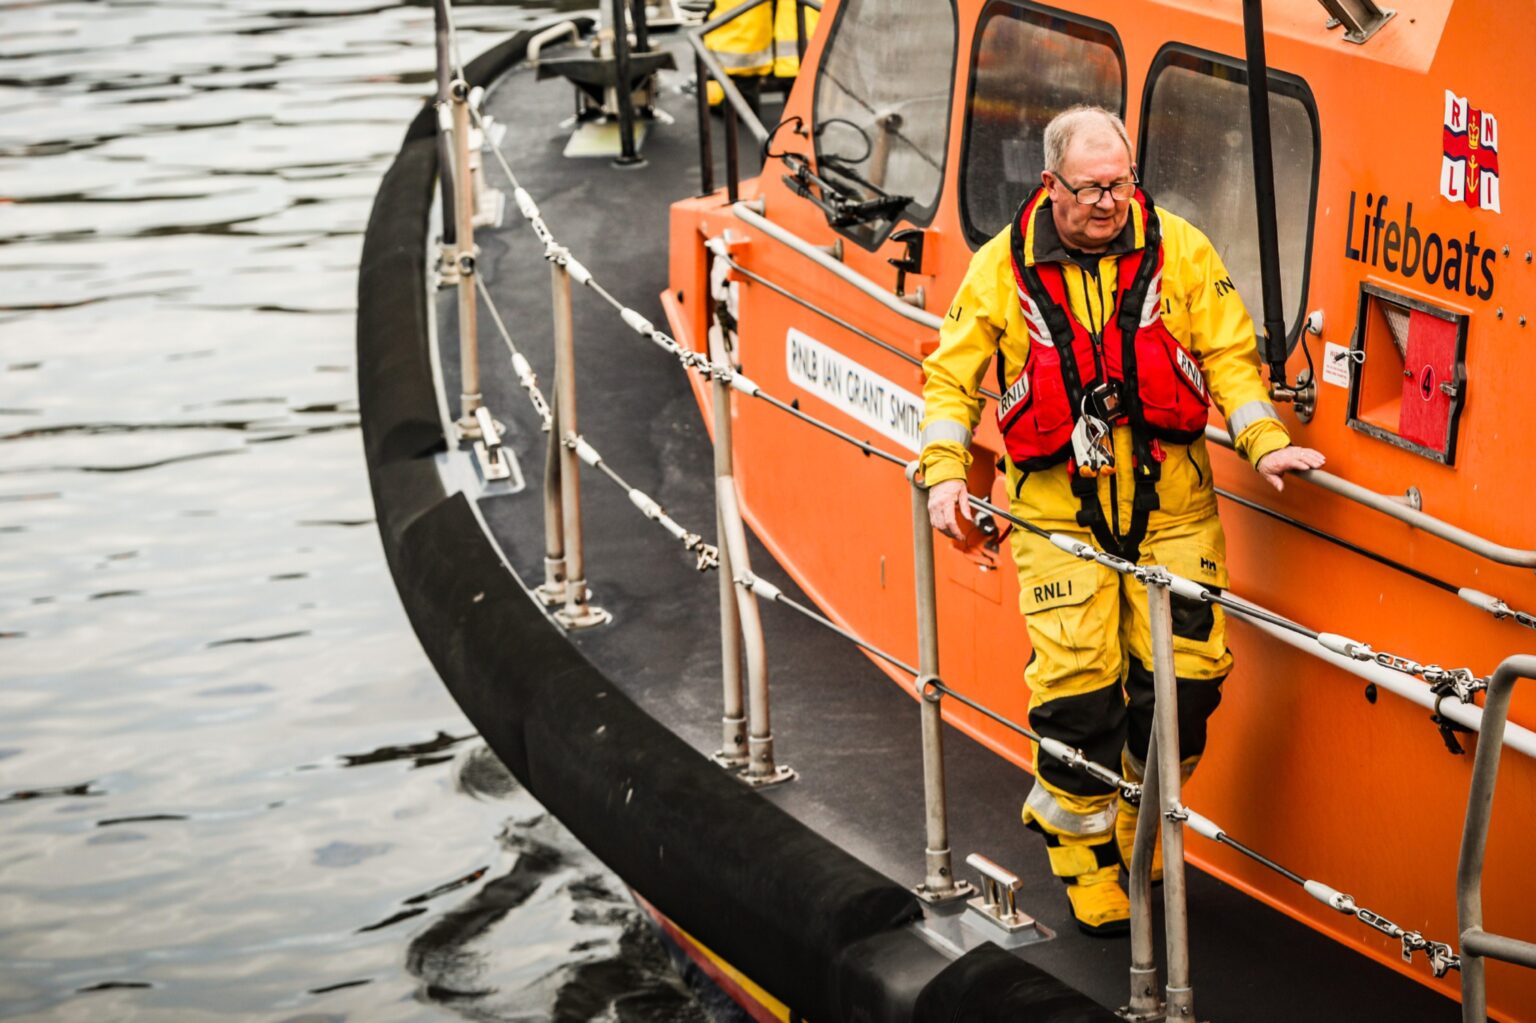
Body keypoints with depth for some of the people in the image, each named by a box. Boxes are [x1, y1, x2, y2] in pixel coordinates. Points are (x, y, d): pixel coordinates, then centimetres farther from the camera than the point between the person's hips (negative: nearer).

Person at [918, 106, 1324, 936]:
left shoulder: (1178, 250, 0)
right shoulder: (1003, 268, -1)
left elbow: (1228, 353, 2)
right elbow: (951, 376, 3)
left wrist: (1265, 443, -11)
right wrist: (945, 472, -10)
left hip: (1169, 502, 1)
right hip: (1058, 513, -1)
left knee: (1184, 674, -4)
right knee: (1077, 688, -8)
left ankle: (1140, 824, 23)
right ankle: (1084, 856, 11)